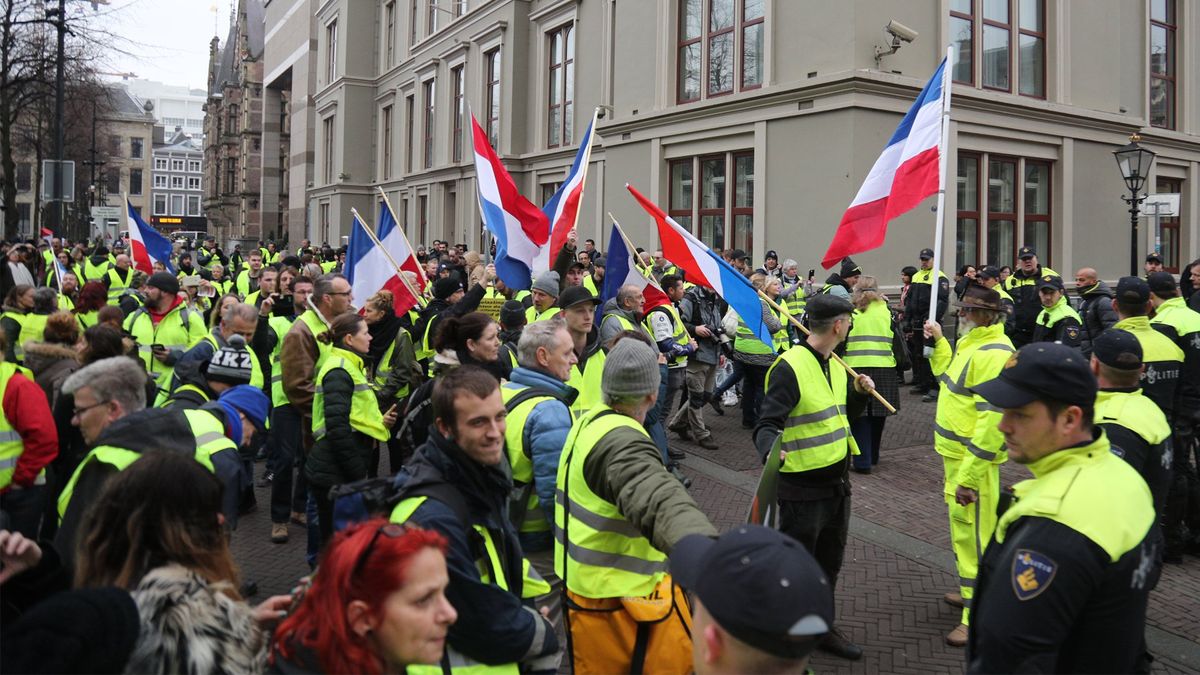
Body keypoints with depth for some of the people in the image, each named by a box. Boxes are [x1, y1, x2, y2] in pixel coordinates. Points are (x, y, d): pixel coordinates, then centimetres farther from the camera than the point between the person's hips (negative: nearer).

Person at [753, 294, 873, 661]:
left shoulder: (835, 366, 8)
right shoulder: (790, 367, -19)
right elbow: (767, 424, -24)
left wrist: (860, 393, 2)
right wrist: (770, 451, -44)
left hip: (837, 484, 8)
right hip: (803, 489, -8)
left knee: (829, 562, 21)